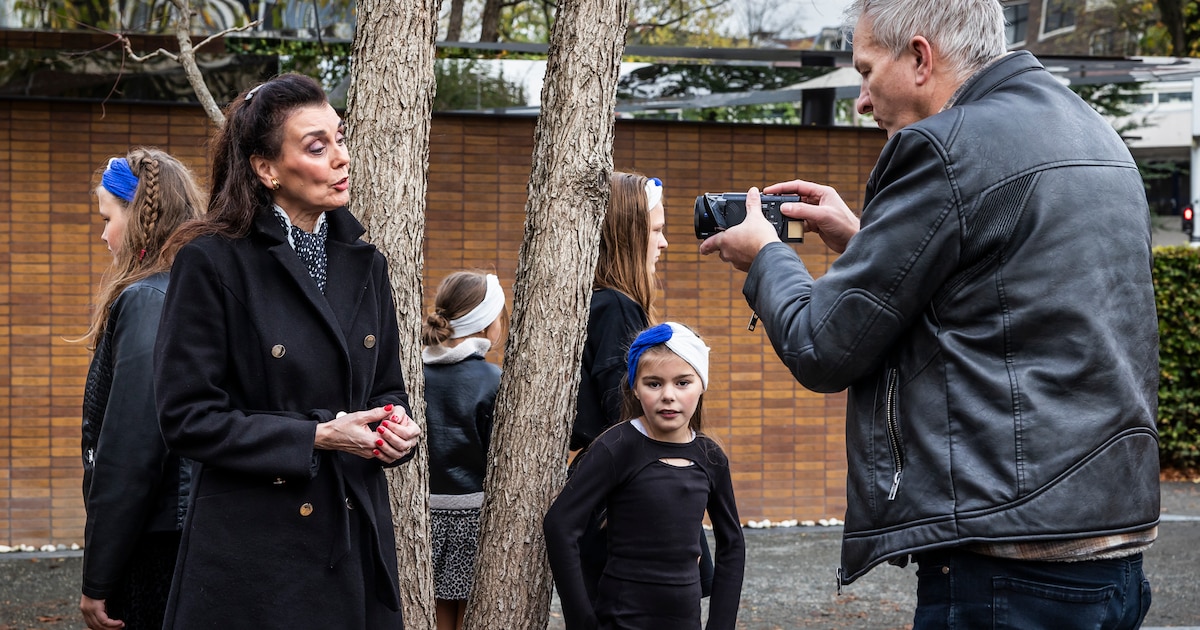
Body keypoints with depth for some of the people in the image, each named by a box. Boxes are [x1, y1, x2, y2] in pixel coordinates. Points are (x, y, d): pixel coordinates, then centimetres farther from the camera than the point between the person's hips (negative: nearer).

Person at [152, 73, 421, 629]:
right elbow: (186, 416, -11)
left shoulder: (364, 264, 10)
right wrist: (315, 438, -17)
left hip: (357, 540, 6)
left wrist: (395, 427, -5)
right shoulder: (212, 262, -8)